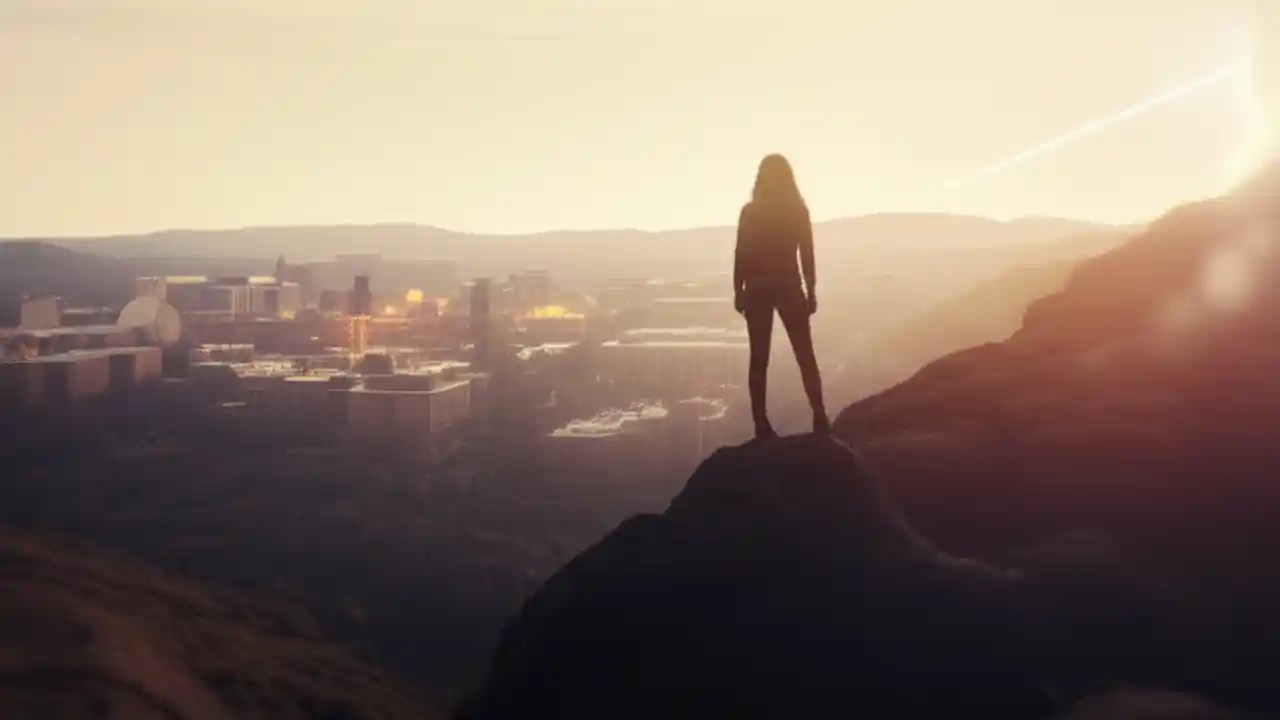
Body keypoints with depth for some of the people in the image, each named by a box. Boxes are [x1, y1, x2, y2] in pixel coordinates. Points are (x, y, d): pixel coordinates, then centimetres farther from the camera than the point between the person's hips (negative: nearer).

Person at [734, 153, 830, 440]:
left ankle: (762, 424, 0)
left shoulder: (750, 212, -1)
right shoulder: (798, 210, -1)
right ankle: (819, 418, -1)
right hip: (788, 288, 0)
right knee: (805, 355, 5)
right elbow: (807, 255, -1)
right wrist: (811, 292, 4)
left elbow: (740, 255, -2)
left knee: (759, 358, 3)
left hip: (757, 290, 1)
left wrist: (739, 291, 3)